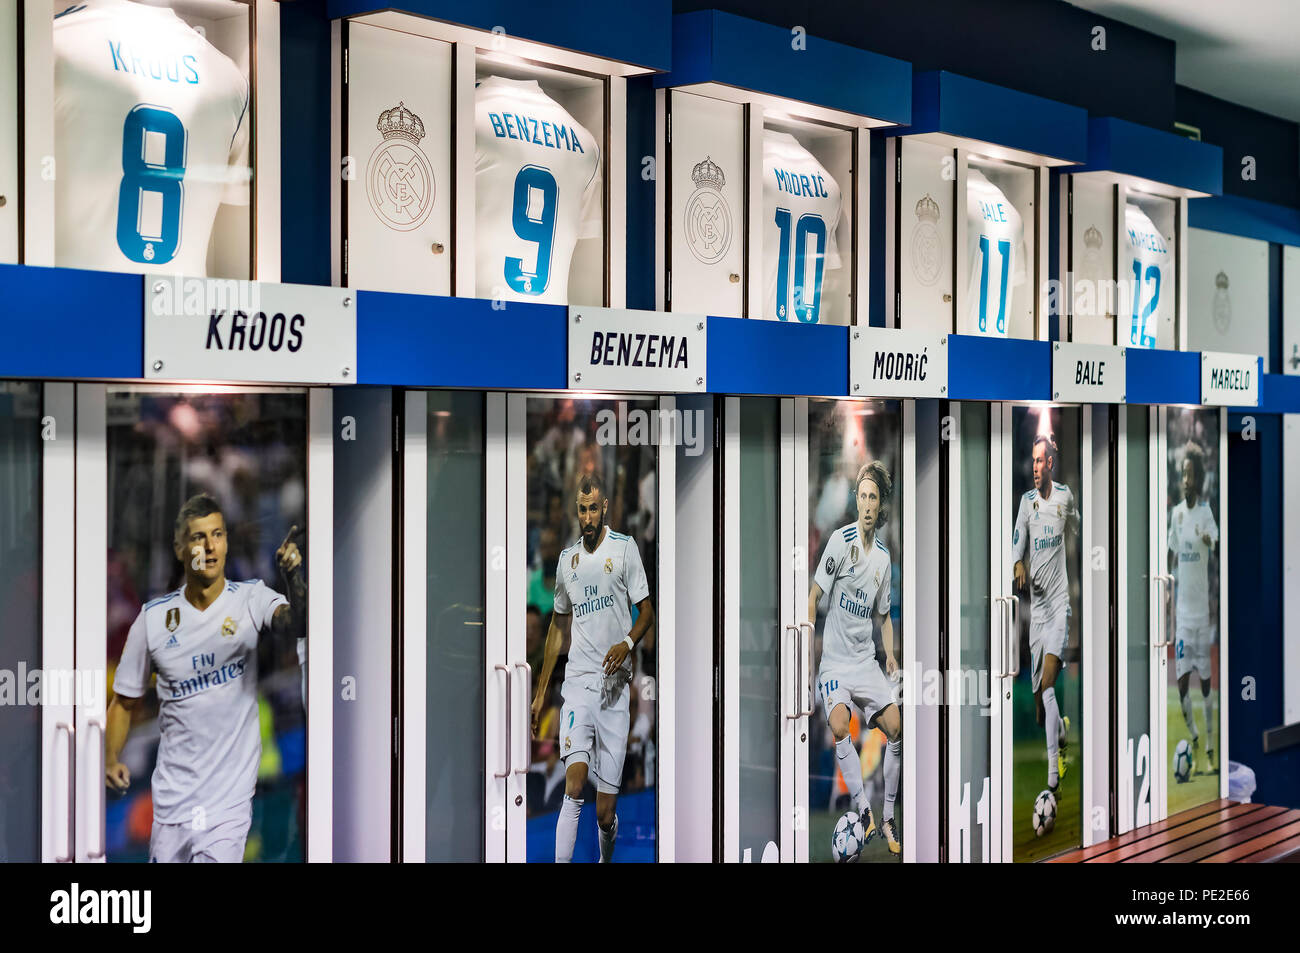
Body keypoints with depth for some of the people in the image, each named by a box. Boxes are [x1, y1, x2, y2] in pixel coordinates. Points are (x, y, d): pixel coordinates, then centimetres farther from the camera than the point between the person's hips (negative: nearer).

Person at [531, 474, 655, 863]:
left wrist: (626, 643, -18)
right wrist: (541, 691, 23)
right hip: (578, 681, 2)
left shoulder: (625, 548, 1)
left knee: (606, 811, 1)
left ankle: (606, 860, 29)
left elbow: (646, 611, 3)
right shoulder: (567, 558, 13)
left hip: (615, 685, -2)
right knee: (575, 778, -20)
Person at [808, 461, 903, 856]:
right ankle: (864, 812, -20)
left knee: (895, 727, -11)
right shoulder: (840, 540, -10)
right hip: (834, 660, -5)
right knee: (839, 725, -28)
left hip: (867, 661, 5)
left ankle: (888, 815, 3)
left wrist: (890, 656, 7)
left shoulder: (883, 556, 8)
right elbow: (813, 598, -8)